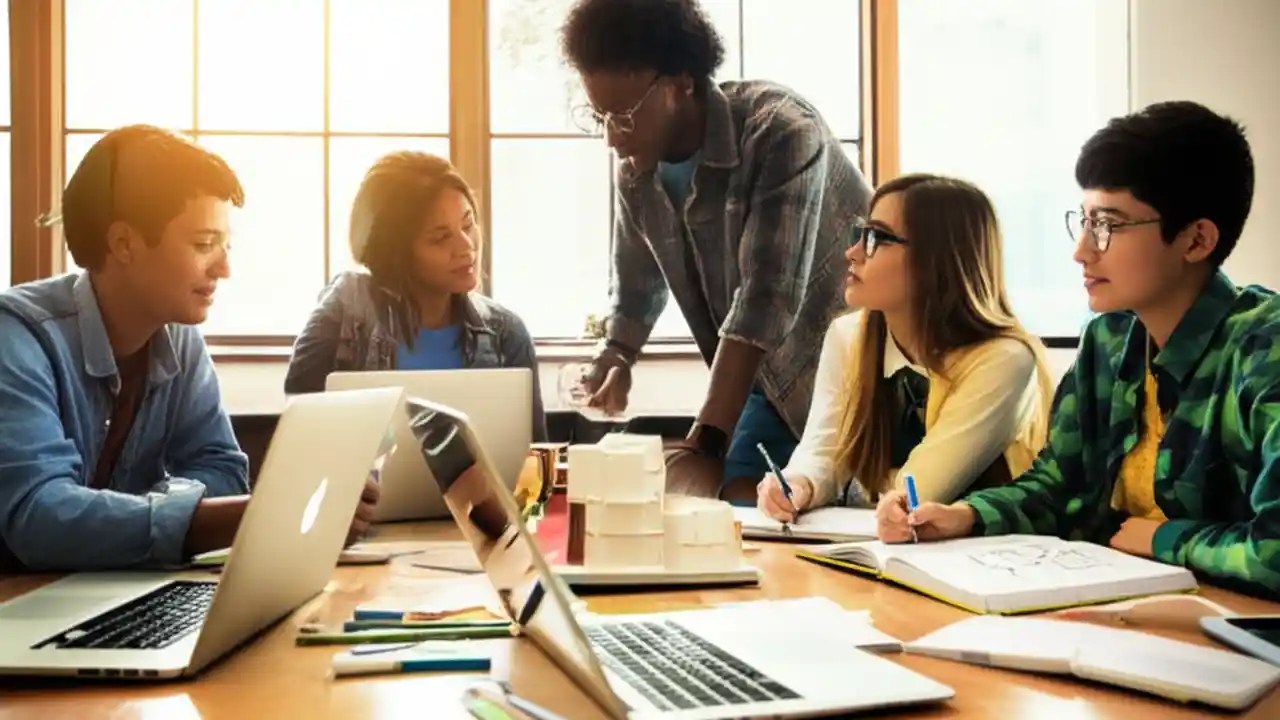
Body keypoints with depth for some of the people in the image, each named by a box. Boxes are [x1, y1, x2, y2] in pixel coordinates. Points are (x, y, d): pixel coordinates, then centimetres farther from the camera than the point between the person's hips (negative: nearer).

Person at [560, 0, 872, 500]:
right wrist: (615, 358, -11)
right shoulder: (636, 174, -5)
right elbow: (636, 287, 11)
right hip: (770, 375, 6)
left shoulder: (780, 132, -27)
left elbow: (766, 299, -33)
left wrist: (705, 445, -36)